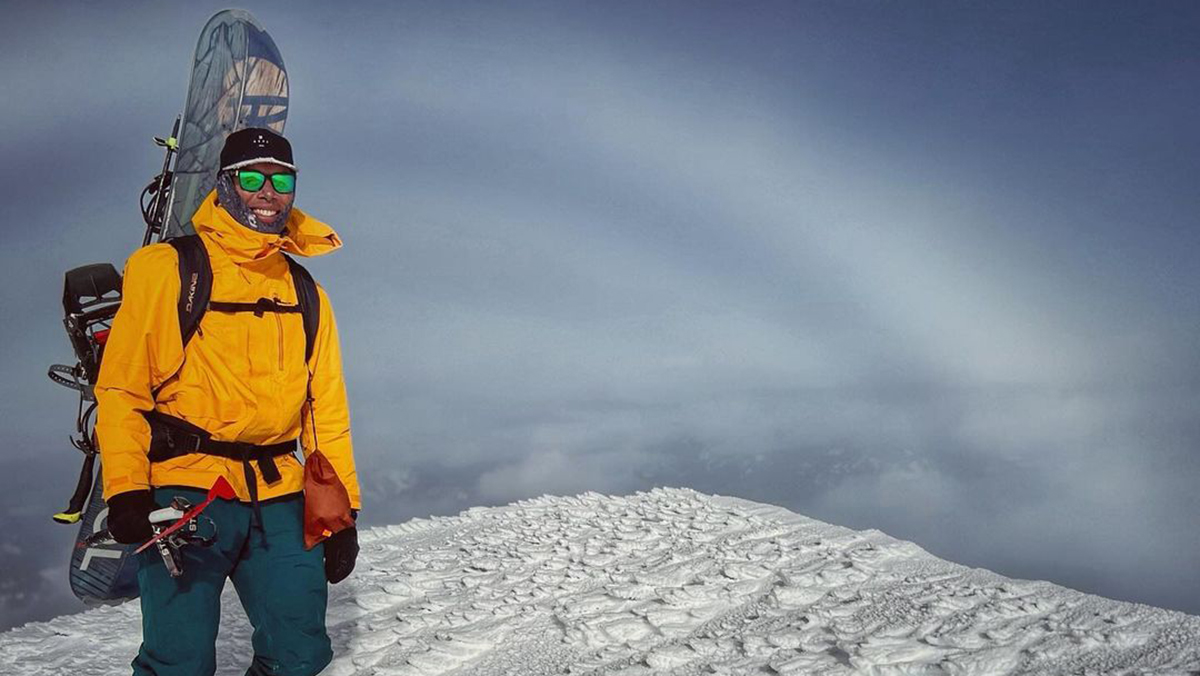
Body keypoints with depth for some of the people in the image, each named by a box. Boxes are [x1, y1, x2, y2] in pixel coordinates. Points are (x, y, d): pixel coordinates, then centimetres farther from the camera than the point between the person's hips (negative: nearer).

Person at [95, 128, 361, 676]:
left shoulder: (306, 295, 14)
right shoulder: (166, 269, 1)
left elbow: (326, 408, 14)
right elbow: (120, 388, -2)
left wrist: (342, 510, 9)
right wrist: (125, 489, -13)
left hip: (279, 496, 4)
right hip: (185, 488, -4)